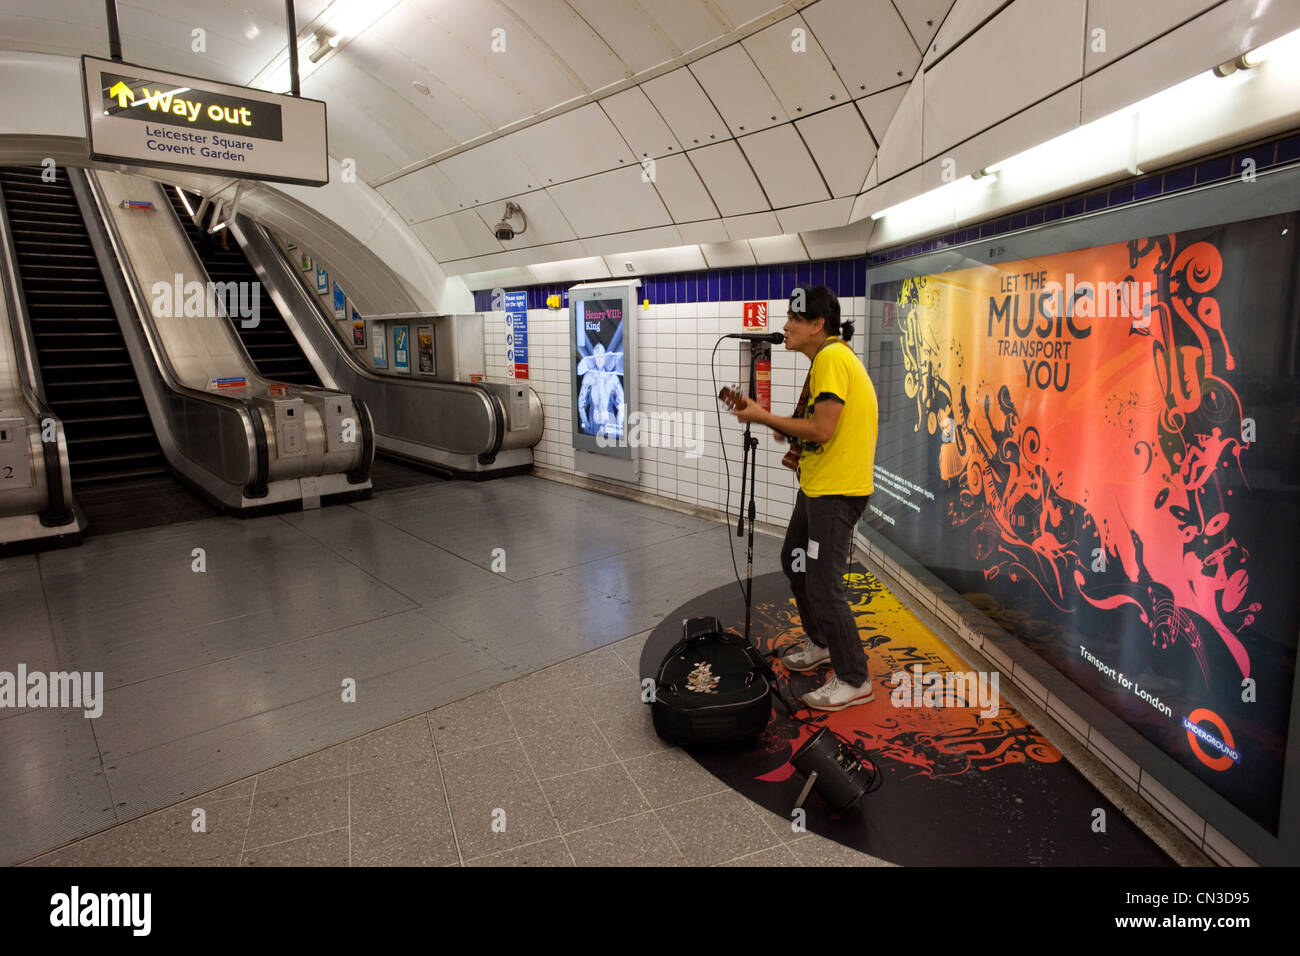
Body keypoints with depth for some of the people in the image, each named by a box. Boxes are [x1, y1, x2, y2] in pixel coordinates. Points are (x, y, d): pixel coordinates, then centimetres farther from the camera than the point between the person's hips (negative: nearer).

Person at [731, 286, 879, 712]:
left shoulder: (832, 357, -18)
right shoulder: (828, 357, 14)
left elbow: (822, 428, -24)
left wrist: (763, 417, -16)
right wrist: (799, 450, 7)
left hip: (836, 489, -11)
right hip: (816, 483, 11)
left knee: (823, 585, -6)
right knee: (795, 561, 21)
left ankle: (854, 681, 8)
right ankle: (820, 644, 38)